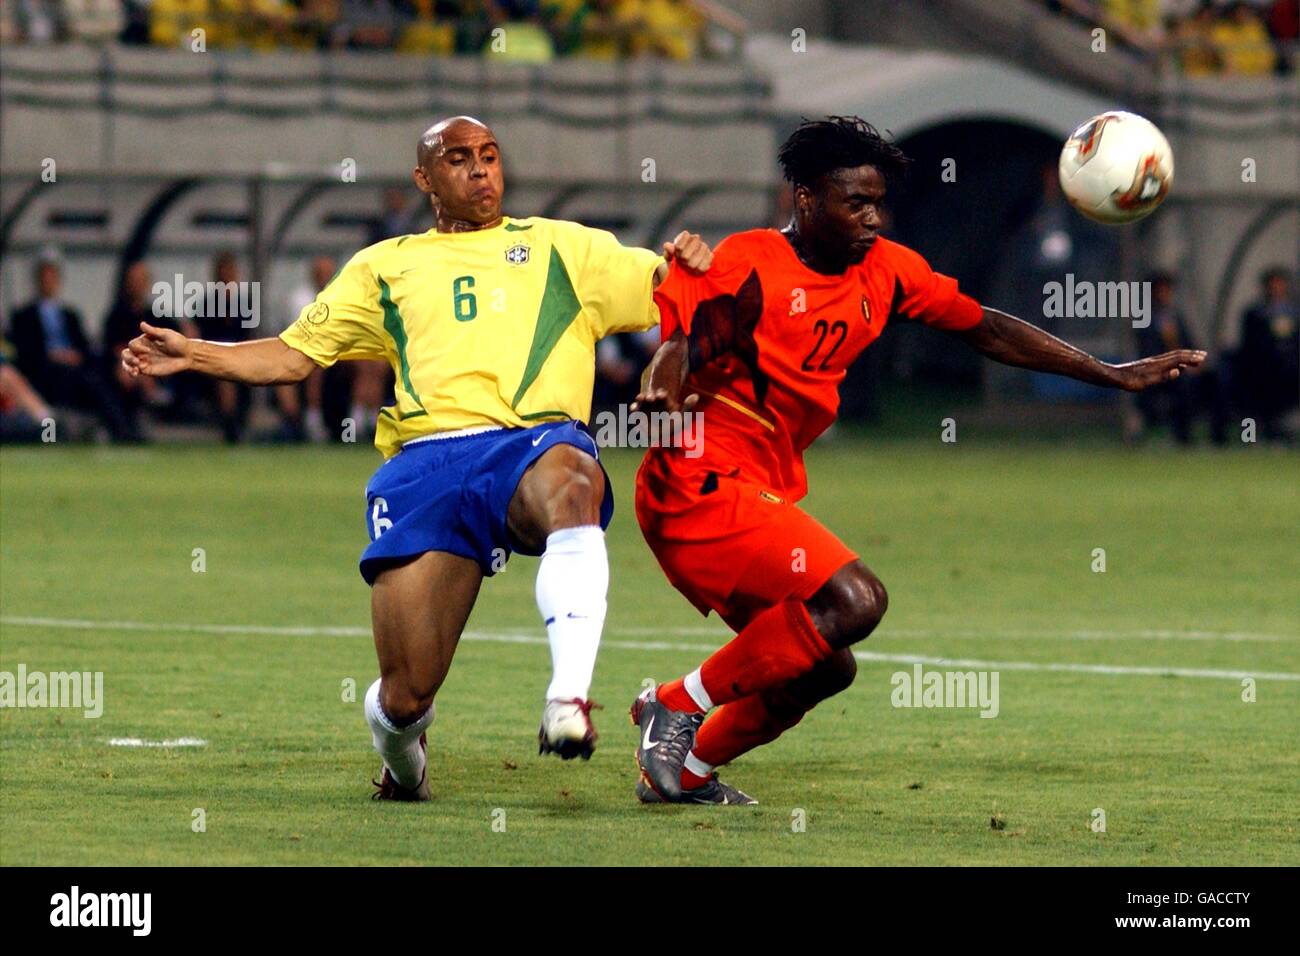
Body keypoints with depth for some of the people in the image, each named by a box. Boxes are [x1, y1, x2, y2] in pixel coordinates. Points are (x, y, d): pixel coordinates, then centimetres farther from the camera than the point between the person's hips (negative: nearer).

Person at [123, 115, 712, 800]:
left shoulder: (563, 248, 24)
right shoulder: (386, 267, 28)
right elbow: (292, 355, 26)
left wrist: (689, 264, -4)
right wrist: (189, 354, 13)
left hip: (536, 441, -1)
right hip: (427, 459, 1)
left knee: (571, 482, -43)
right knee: (404, 697, -10)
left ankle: (569, 696, -47)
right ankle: (402, 756, 28)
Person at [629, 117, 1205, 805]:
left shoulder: (885, 271, 8)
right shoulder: (749, 264, -13)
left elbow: (988, 330, 13)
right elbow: (681, 342, -21)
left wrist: (1115, 375, 11)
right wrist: (663, 392, -46)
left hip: (760, 495, 9)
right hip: (700, 484, -9)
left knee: (824, 666, 14)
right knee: (855, 599, -23)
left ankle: (685, 772, 26)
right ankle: (679, 705, -14)